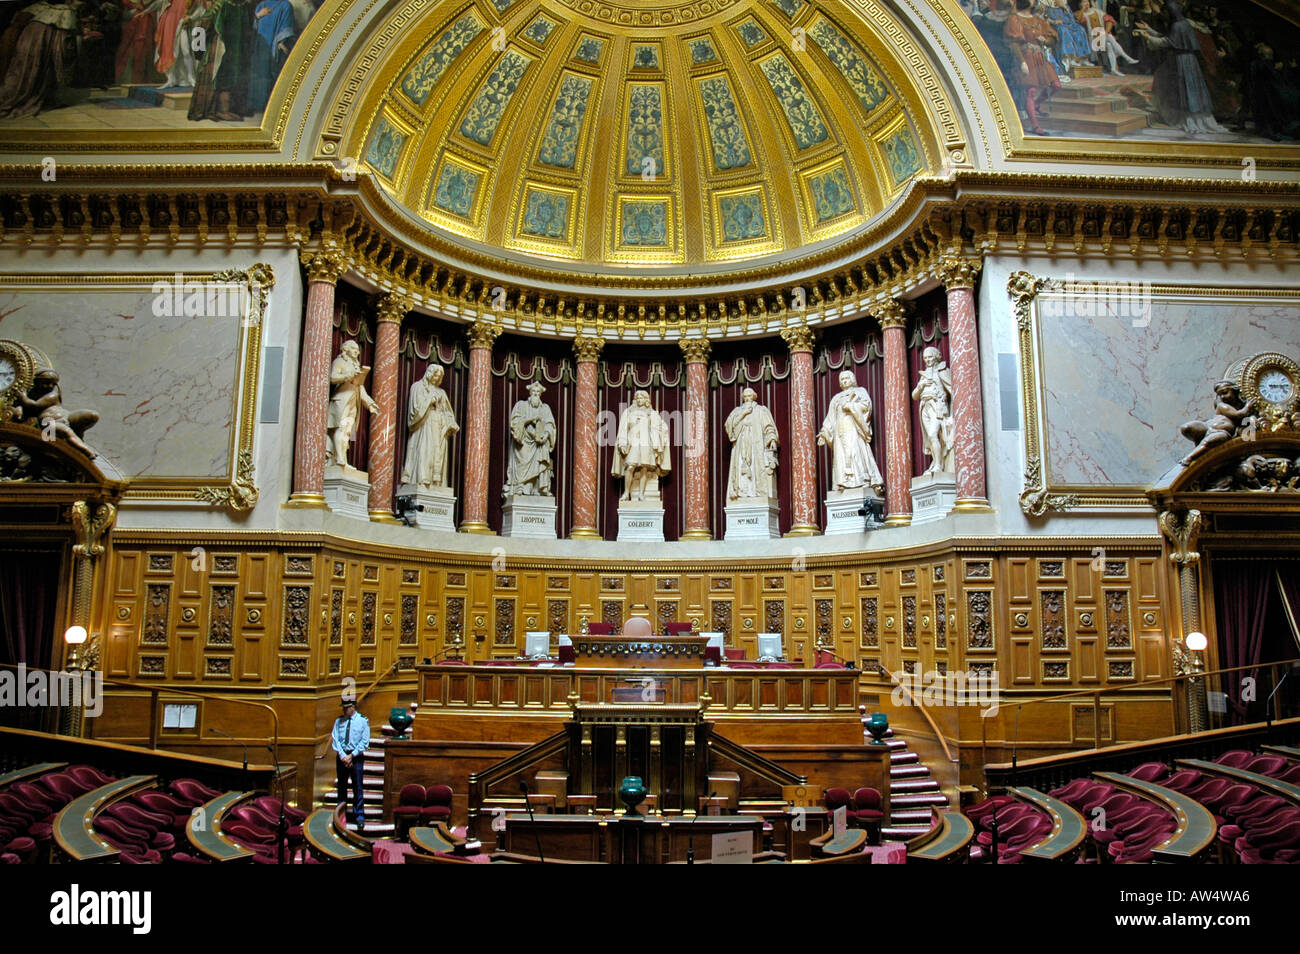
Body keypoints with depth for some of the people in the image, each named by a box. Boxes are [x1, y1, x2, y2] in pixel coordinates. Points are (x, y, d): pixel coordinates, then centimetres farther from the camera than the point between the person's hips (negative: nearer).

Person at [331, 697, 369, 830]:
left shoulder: (363, 721, -2)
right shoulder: (339, 721, 7)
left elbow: (364, 742, -5)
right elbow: (335, 739, 2)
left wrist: (351, 756, -11)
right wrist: (343, 756, -10)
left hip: (357, 757, -3)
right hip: (341, 756, 3)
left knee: (357, 788, -4)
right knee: (341, 787, 9)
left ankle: (360, 818, 1)